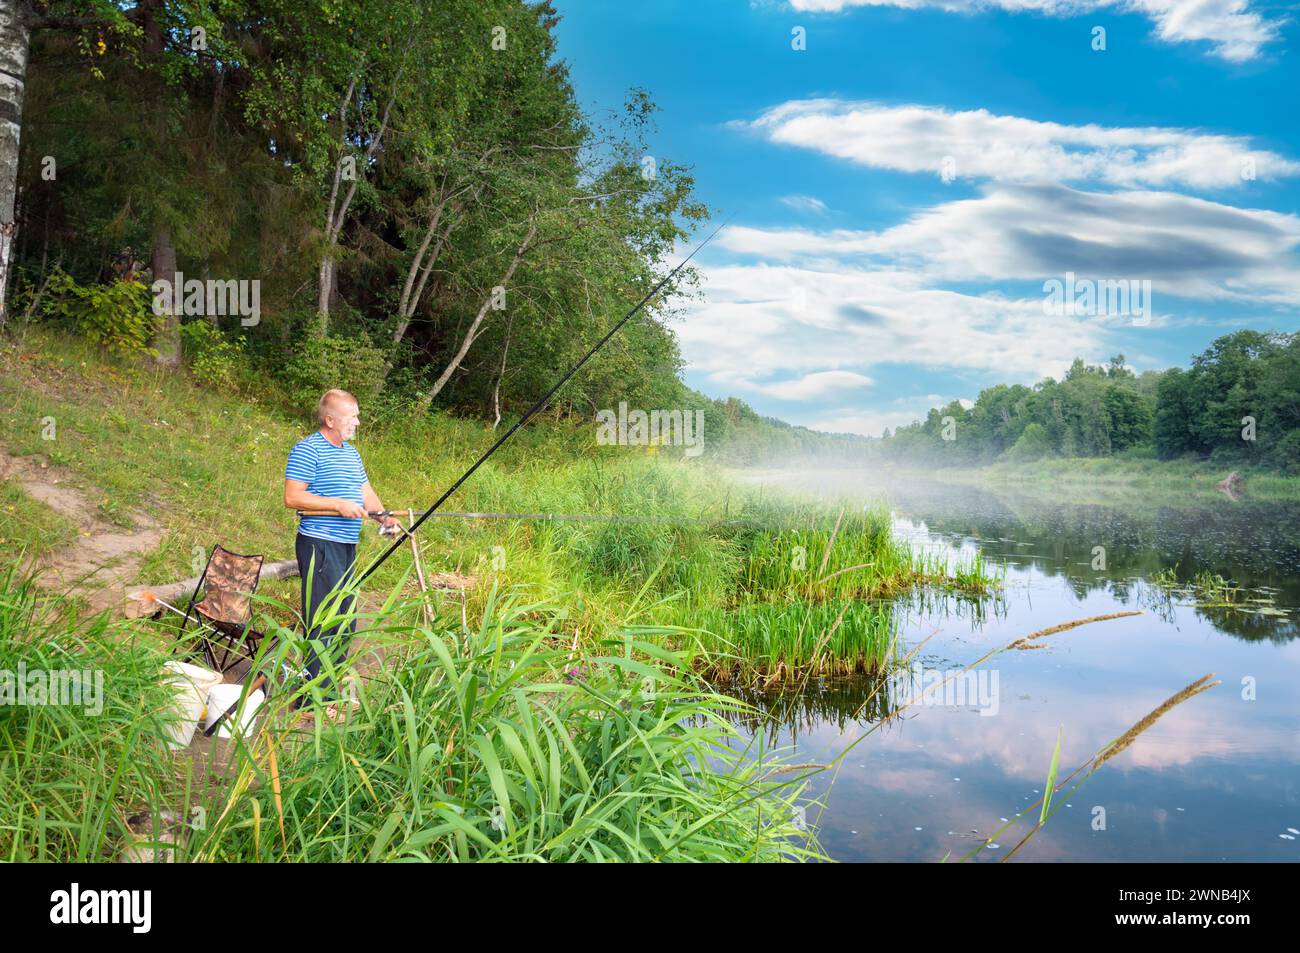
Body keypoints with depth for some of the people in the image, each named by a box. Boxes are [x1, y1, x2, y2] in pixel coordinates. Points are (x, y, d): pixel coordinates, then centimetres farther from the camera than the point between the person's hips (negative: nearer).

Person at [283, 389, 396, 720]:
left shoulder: (351, 453, 18)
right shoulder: (308, 450, -10)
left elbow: (366, 492, 18)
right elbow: (292, 497, -16)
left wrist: (384, 516, -1)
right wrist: (339, 505, -19)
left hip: (347, 545, 9)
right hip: (319, 545, -9)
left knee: (344, 619, 14)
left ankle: (333, 688, 25)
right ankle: (318, 699, -2)